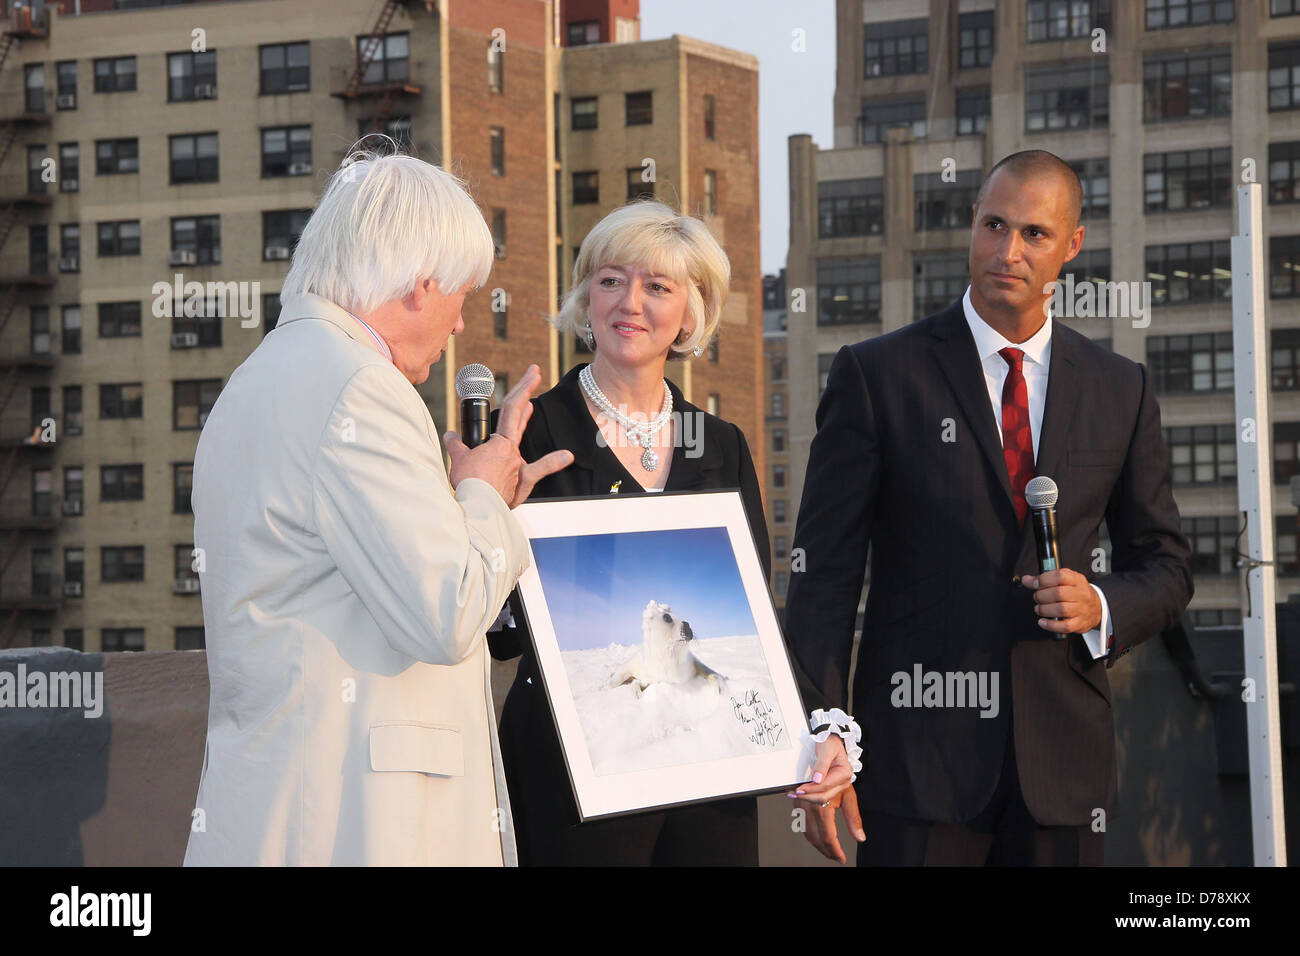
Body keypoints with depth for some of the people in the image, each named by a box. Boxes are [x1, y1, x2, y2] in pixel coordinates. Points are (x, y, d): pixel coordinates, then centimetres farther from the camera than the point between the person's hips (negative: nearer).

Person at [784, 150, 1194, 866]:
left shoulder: (1120, 390, 9)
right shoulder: (877, 375, 0)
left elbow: (1165, 565, 16)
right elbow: (824, 574, -2)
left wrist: (1102, 606, -8)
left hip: (1064, 751, 3)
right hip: (918, 746, -3)